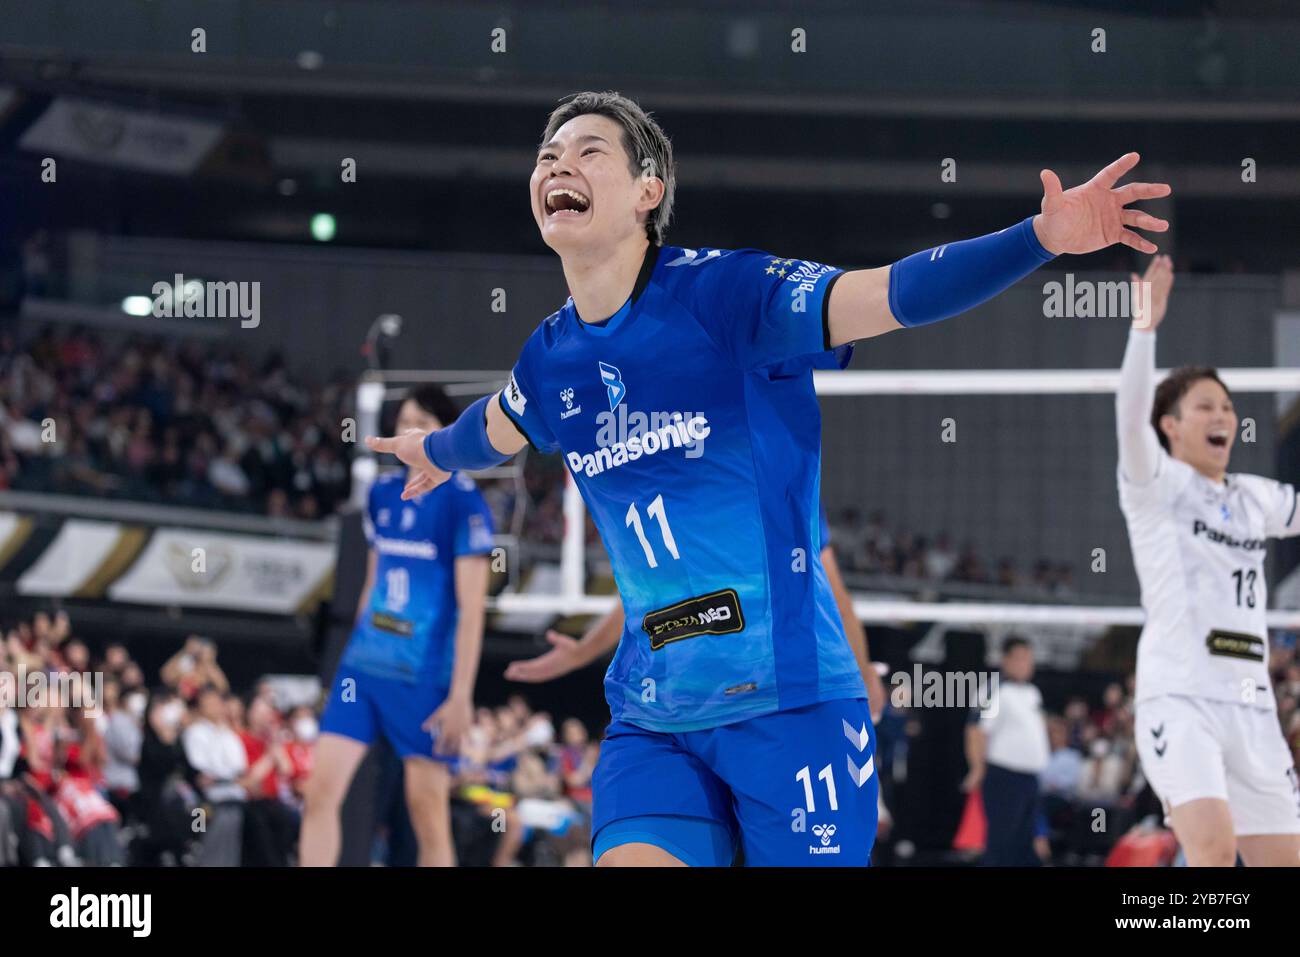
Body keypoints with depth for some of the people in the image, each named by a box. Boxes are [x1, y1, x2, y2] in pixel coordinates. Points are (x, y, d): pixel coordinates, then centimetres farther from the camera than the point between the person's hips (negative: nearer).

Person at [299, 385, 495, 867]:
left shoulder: (462, 501, -9)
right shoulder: (384, 493, 10)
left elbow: (471, 608, -11)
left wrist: (461, 696, -16)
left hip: (423, 677, -6)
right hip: (365, 665, 6)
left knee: (427, 812, -2)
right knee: (321, 790, -3)